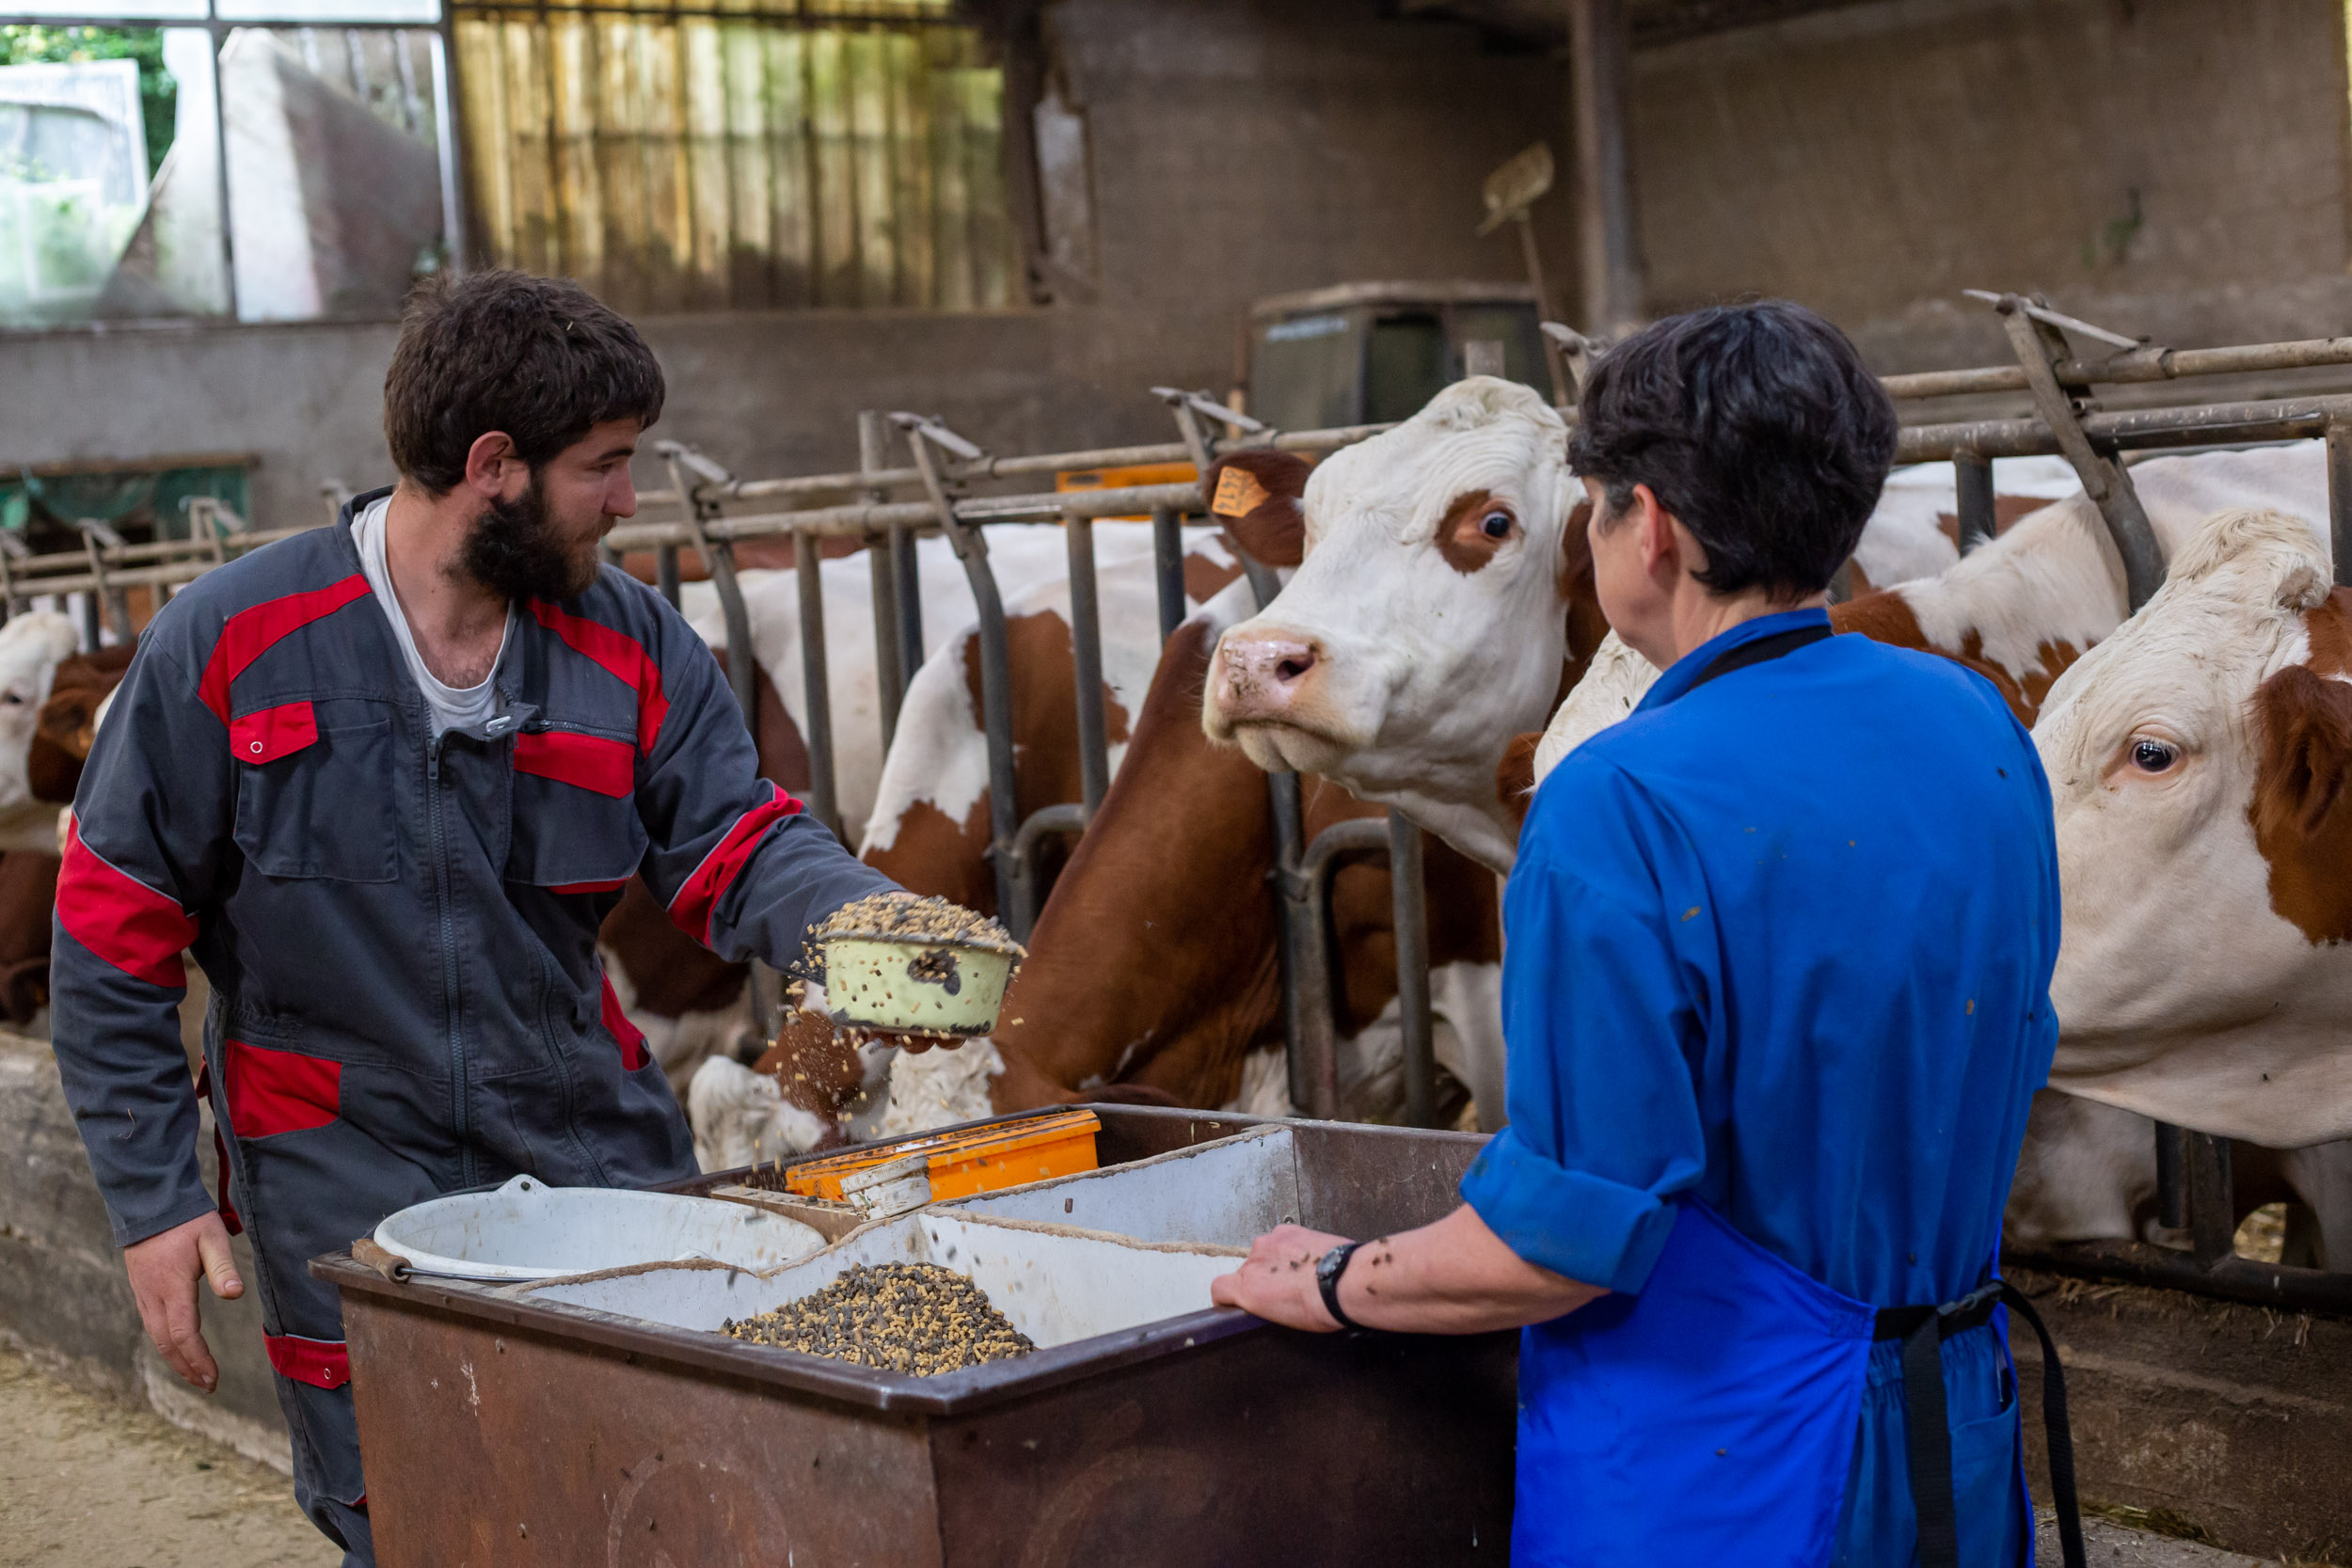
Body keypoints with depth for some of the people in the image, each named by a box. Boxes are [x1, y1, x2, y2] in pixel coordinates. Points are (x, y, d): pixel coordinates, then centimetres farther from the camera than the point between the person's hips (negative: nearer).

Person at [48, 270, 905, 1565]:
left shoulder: (631, 648, 0)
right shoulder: (228, 645, -11)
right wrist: (154, 1200, -7)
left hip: (608, 1177, 4)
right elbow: (111, 938, -6)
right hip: (351, 1210, -3)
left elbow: (739, 850, -3)